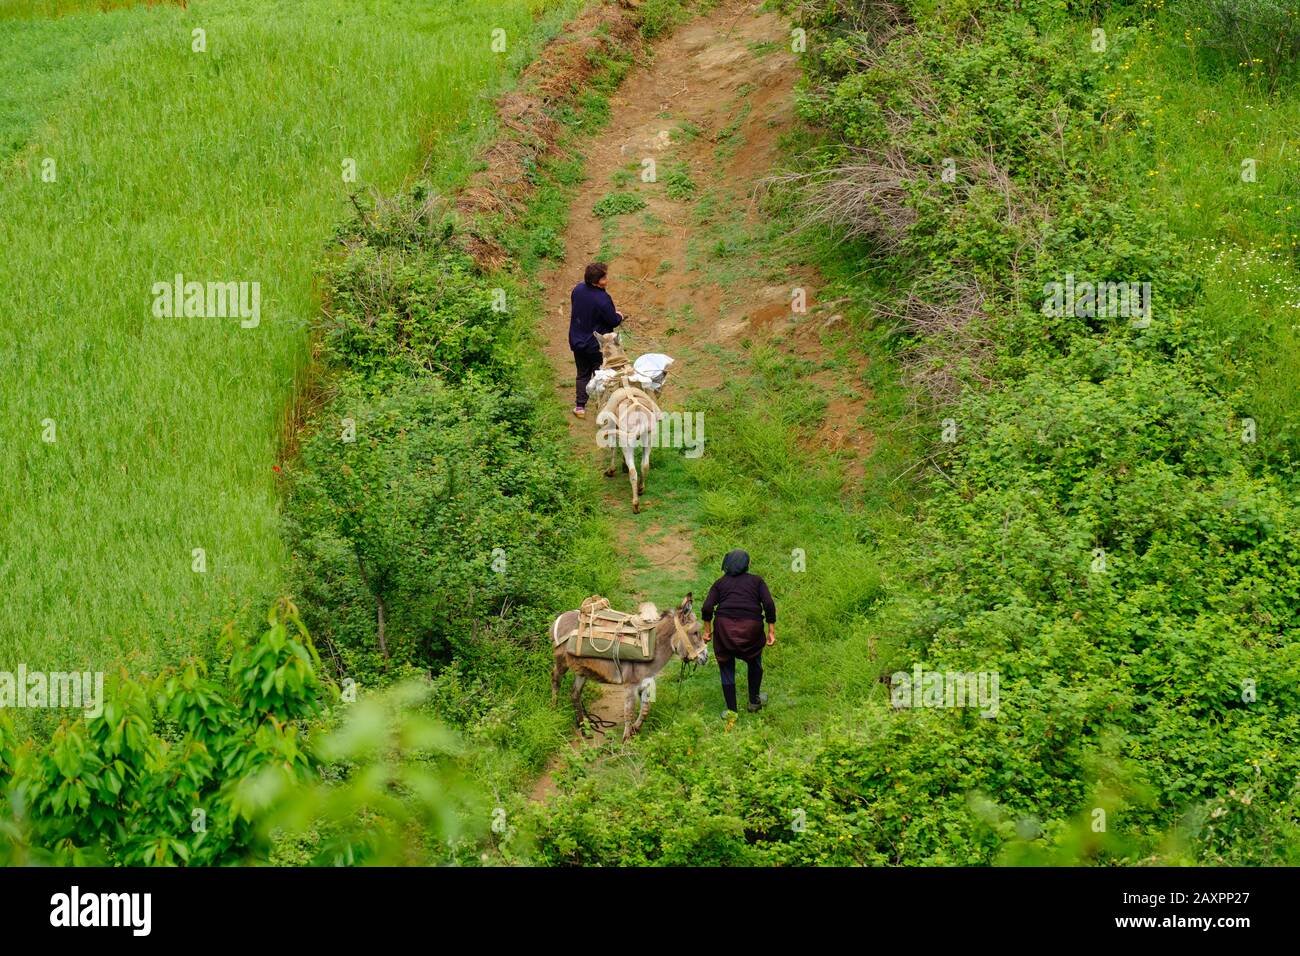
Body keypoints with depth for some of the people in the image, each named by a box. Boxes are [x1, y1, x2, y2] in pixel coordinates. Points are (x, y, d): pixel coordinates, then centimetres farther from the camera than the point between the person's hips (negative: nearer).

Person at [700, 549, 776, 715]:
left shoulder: (720, 583, 15)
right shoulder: (756, 581, 14)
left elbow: (707, 607, 1)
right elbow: (769, 604, 0)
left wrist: (707, 630, 11)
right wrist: (771, 631, 2)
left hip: (724, 626, 0)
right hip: (751, 626, 0)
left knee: (726, 668, 15)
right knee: (754, 661, 27)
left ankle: (731, 711, 17)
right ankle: (754, 700, 38)